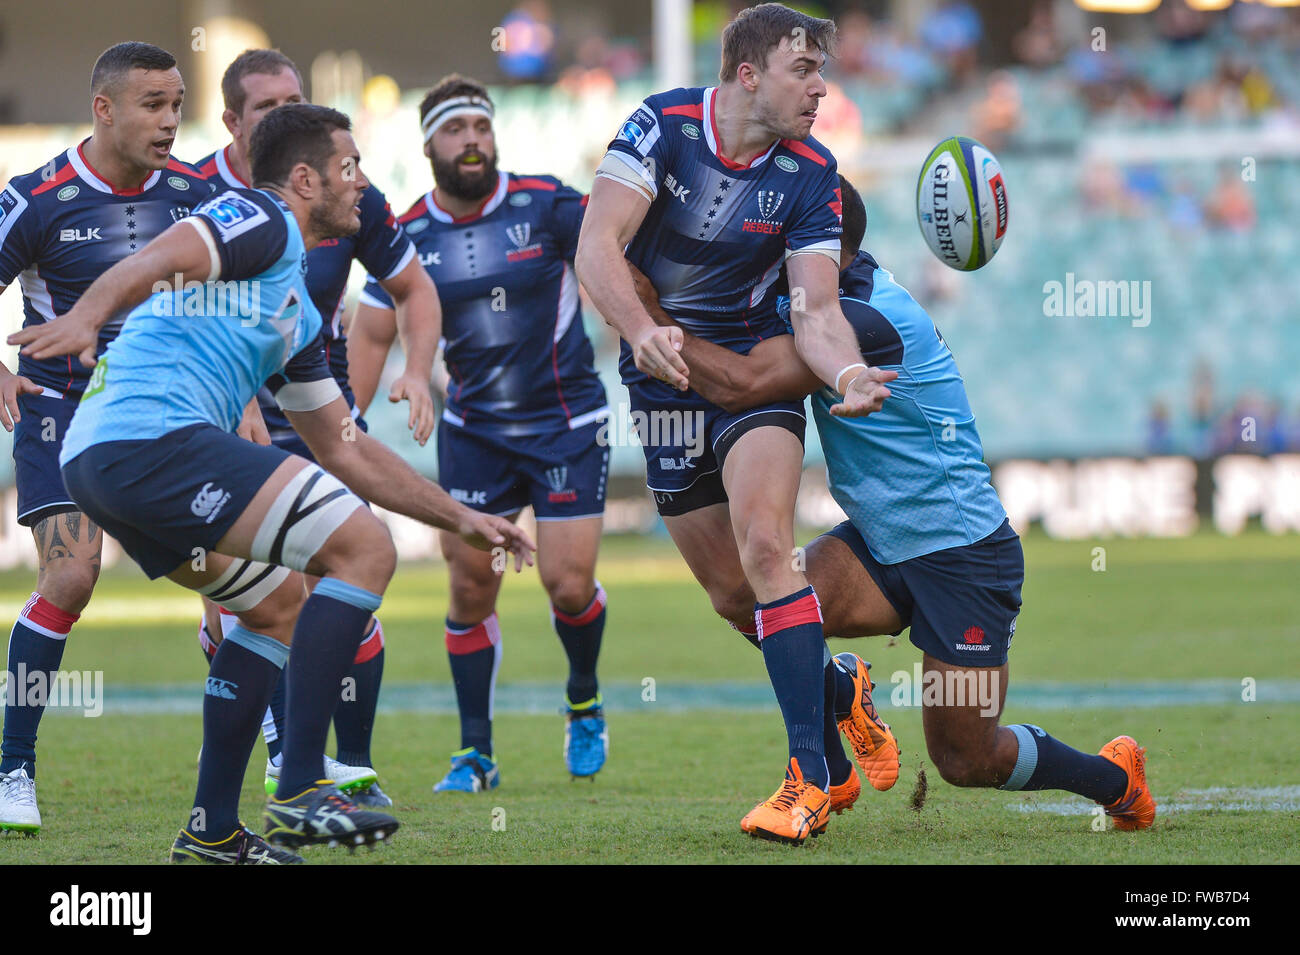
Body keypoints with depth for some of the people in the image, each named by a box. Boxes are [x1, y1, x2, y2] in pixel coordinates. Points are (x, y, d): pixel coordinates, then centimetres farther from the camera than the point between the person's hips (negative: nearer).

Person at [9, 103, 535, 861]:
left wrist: (465, 520, 35)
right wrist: (86, 316, -39)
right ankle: (301, 792, -13)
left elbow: (345, 451, 35)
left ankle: (214, 828, 20)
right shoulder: (262, 220, 1)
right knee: (366, 550, -9)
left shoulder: (299, 316, 30)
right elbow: (161, 260, -19)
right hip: (155, 435, -11)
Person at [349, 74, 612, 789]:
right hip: (473, 430, 2)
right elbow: (372, 334, 6)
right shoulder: (409, 235, -2)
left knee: (568, 585, -9)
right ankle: (475, 755, 9)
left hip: (567, 421, -2)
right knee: (471, 588, -2)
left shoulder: (544, 205, -10)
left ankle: (584, 702, 22)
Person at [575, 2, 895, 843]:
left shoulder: (811, 173, -10)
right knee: (732, 595, 6)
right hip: (663, 375, 1)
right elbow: (598, 246, -22)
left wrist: (846, 372, -36)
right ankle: (834, 688, 33)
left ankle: (810, 778, -25)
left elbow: (817, 309, -14)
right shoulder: (663, 127, -14)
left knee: (764, 548, -23)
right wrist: (642, 331, -39)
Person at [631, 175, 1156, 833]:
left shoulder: (869, 320, -26)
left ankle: (1115, 776, 26)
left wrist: (653, 319, -23)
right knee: (750, 588, -21)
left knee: (965, 762, 0)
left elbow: (740, 384, -32)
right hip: (881, 546, 8)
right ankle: (839, 691, 6)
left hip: (961, 553, -8)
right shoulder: (842, 295, 2)